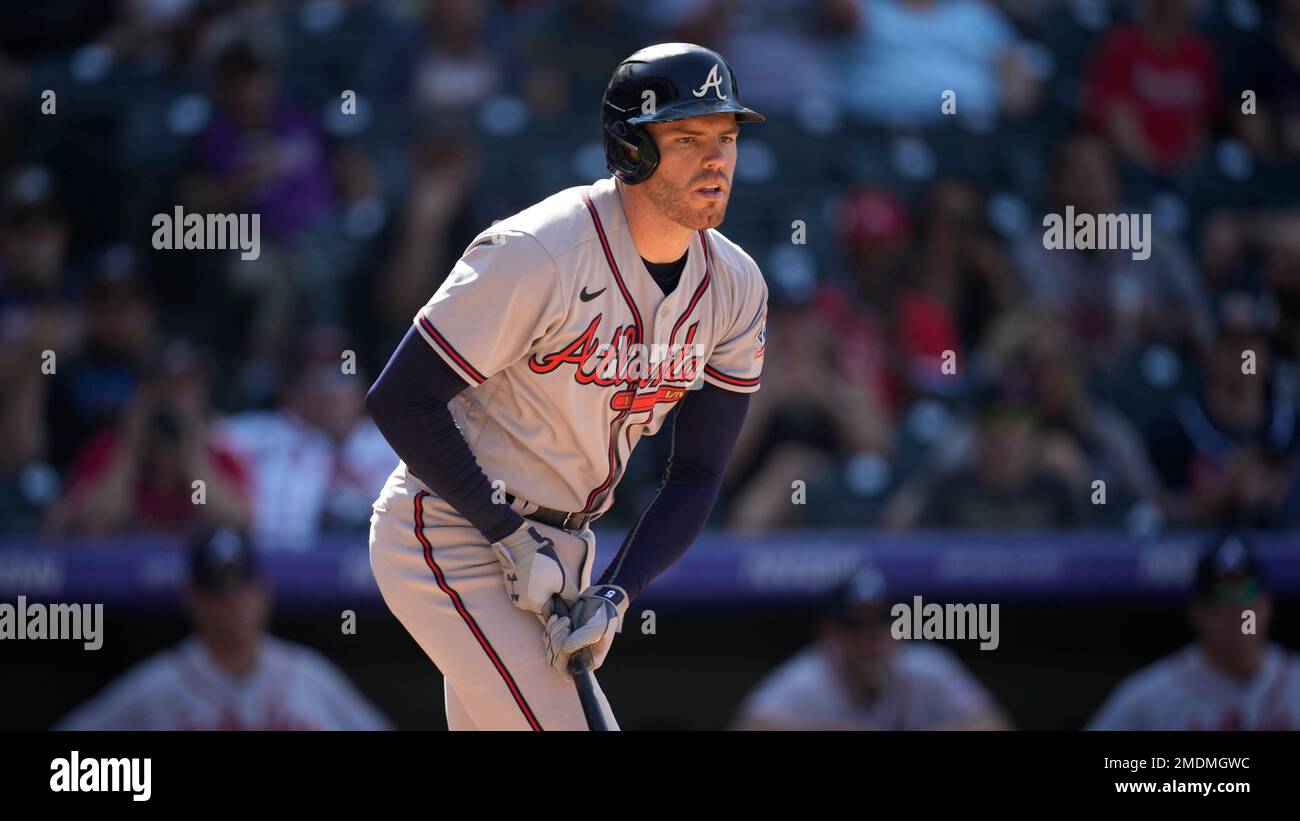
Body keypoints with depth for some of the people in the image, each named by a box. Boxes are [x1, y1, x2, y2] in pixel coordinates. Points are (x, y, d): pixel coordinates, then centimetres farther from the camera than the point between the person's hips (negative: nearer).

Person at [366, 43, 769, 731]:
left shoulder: (733, 287, -2)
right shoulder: (538, 255, -23)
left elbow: (696, 474, 2)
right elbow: (400, 401, -21)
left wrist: (616, 594, -14)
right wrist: (513, 539, -22)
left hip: (556, 543, 8)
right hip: (449, 537, -8)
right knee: (555, 724, -16)